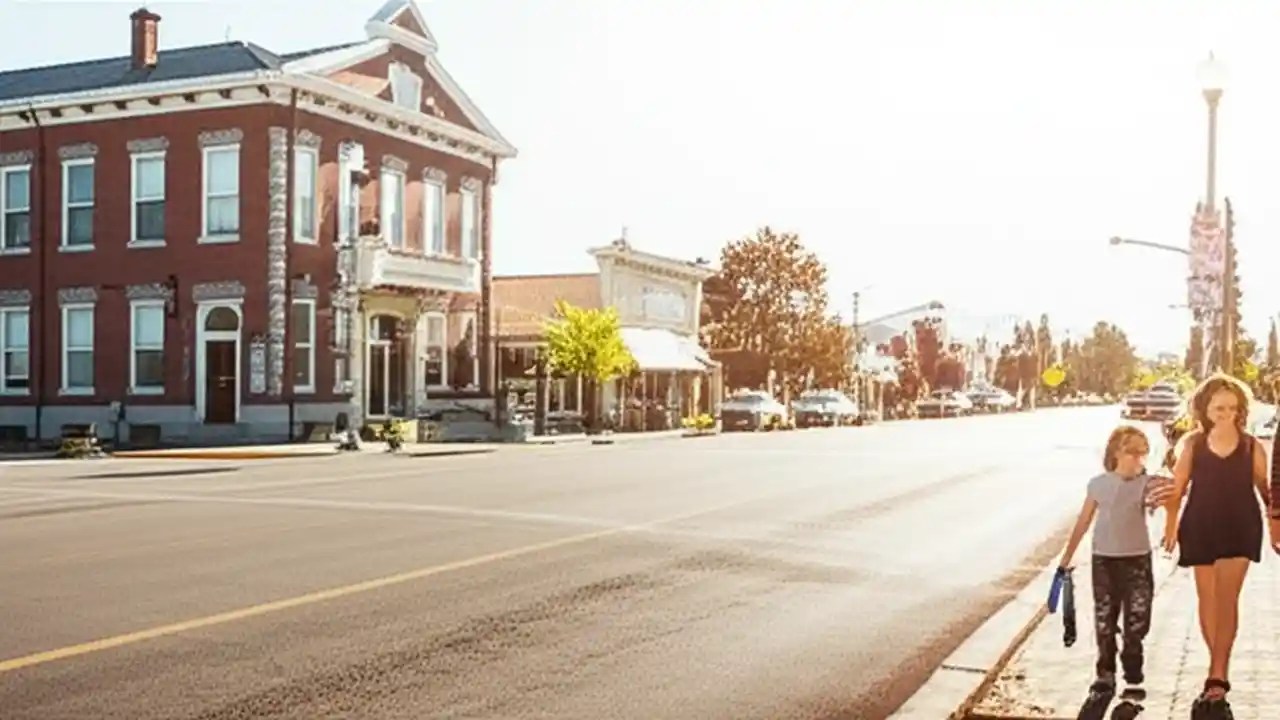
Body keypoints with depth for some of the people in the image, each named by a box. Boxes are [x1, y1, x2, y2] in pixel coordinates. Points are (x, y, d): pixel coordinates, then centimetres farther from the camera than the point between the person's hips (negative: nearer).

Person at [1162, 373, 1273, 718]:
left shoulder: (1252, 446, -2)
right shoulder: (1192, 444, -2)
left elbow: (1265, 490, 7)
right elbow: (1177, 488, 3)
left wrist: (1275, 527, 7)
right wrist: (1171, 526, 0)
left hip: (1239, 529, -1)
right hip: (1200, 528, 2)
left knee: (1226, 599, -9)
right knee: (1207, 599, 9)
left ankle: (1217, 677, -10)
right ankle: (1219, 671, 24)